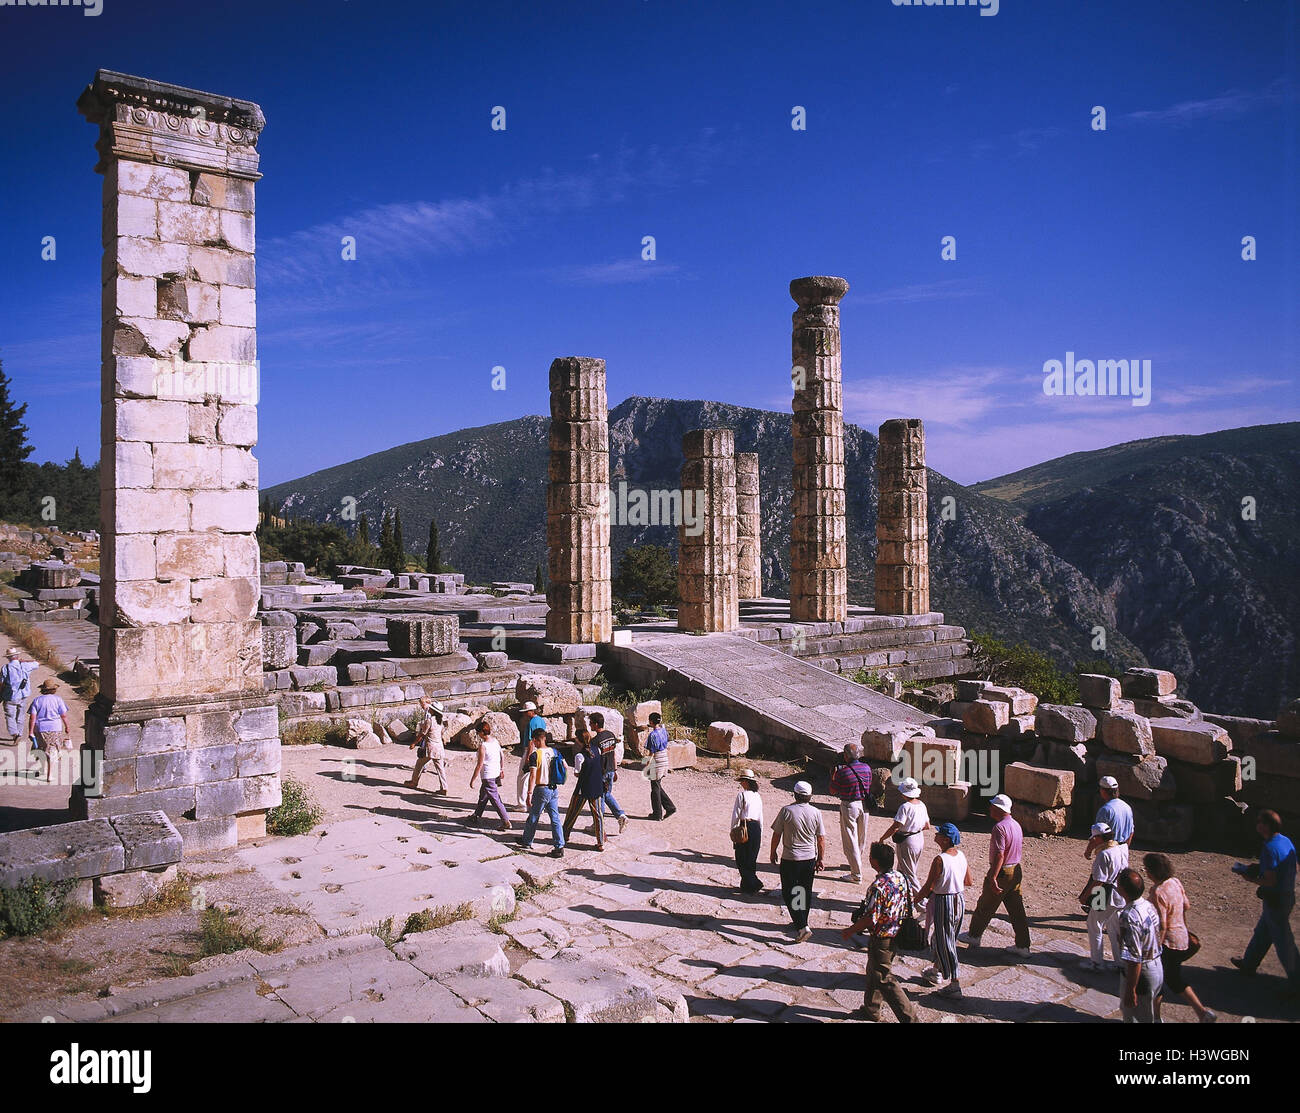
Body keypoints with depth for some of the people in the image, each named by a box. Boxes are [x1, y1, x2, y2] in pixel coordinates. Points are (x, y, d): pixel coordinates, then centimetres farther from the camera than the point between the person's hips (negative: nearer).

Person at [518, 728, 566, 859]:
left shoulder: (535, 755, -15)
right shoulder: (555, 752, 2)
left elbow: (533, 776, -20)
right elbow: (565, 766, 9)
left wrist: (529, 793, -19)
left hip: (541, 790, -5)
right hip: (554, 789, 5)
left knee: (533, 817, 14)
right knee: (555, 818, 6)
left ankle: (527, 841, 32)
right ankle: (560, 847, 2)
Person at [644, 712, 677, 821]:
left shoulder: (653, 735, -19)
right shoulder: (663, 730, 5)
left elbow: (652, 753, -16)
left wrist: (648, 765, -10)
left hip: (656, 762, -8)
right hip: (665, 761, 8)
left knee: (655, 788, 4)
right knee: (658, 786, 19)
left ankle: (657, 814, 13)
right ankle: (670, 807, 14)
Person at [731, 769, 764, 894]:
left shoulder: (741, 794, -10)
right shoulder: (758, 796, 10)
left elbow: (736, 815, -10)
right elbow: (761, 817, 14)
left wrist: (733, 830, 0)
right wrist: (761, 836, 20)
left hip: (745, 827, -7)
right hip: (757, 828, 7)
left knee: (742, 860, 3)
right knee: (752, 859, 15)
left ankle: (754, 884, -4)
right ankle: (747, 886, 21)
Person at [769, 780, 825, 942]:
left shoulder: (786, 811, -12)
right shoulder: (816, 813, -3)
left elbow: (776, 834, -6)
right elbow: (821, 838, 2)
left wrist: (773, 853, 9)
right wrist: (821, 858, 14)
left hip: (790, 859, -4)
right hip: (810, 859, 4)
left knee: (789, 893, 1)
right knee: (806, 892, 18)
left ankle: (802, 927, -9)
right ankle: (801, 922, 31)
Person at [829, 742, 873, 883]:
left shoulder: (843, 771, -20)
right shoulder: (867, 768, -4)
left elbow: (833, 791, -11)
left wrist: (833, 776, 4)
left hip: (849, 806, -6)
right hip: (864, 805, 6)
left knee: (850, 840, 1)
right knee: (861, 838, 21)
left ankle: (856, 874, 3)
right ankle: (857, 863, 41)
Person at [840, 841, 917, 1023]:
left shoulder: (878, 887, -28)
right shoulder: (900, 877, -2)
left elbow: (871, 919, -25)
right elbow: (905, 906, 10)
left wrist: (851, 930, -9)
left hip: (881, 940, -9)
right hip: (897, 935, 9)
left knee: (884, 980, 4)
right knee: (873, 972, 24)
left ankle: (909, 1016, 5)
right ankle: (871, 1009, 38)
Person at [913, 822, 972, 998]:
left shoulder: (940, 859, -23)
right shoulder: (962, 856, -1)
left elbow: (928, 887, -17)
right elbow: (969, 882, 9)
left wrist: (914, 900, -2)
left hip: (944, 902, -8)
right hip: (960, 900, 8)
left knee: (944, 943, 4)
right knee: (940, 939, 23)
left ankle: (955, 984, 7)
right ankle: (938, 972, 37)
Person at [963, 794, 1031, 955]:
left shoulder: (999, 827, -21)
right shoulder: (1016, 825, 8)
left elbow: (999, 855, -26)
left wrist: (993, 878, -27)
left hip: (1002, 872, -8)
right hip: (1016, 871, 8)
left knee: (985, 907, 8)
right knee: (1017, 910, 12)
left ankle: (974, 936, 22)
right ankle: (1022, 946, 15)